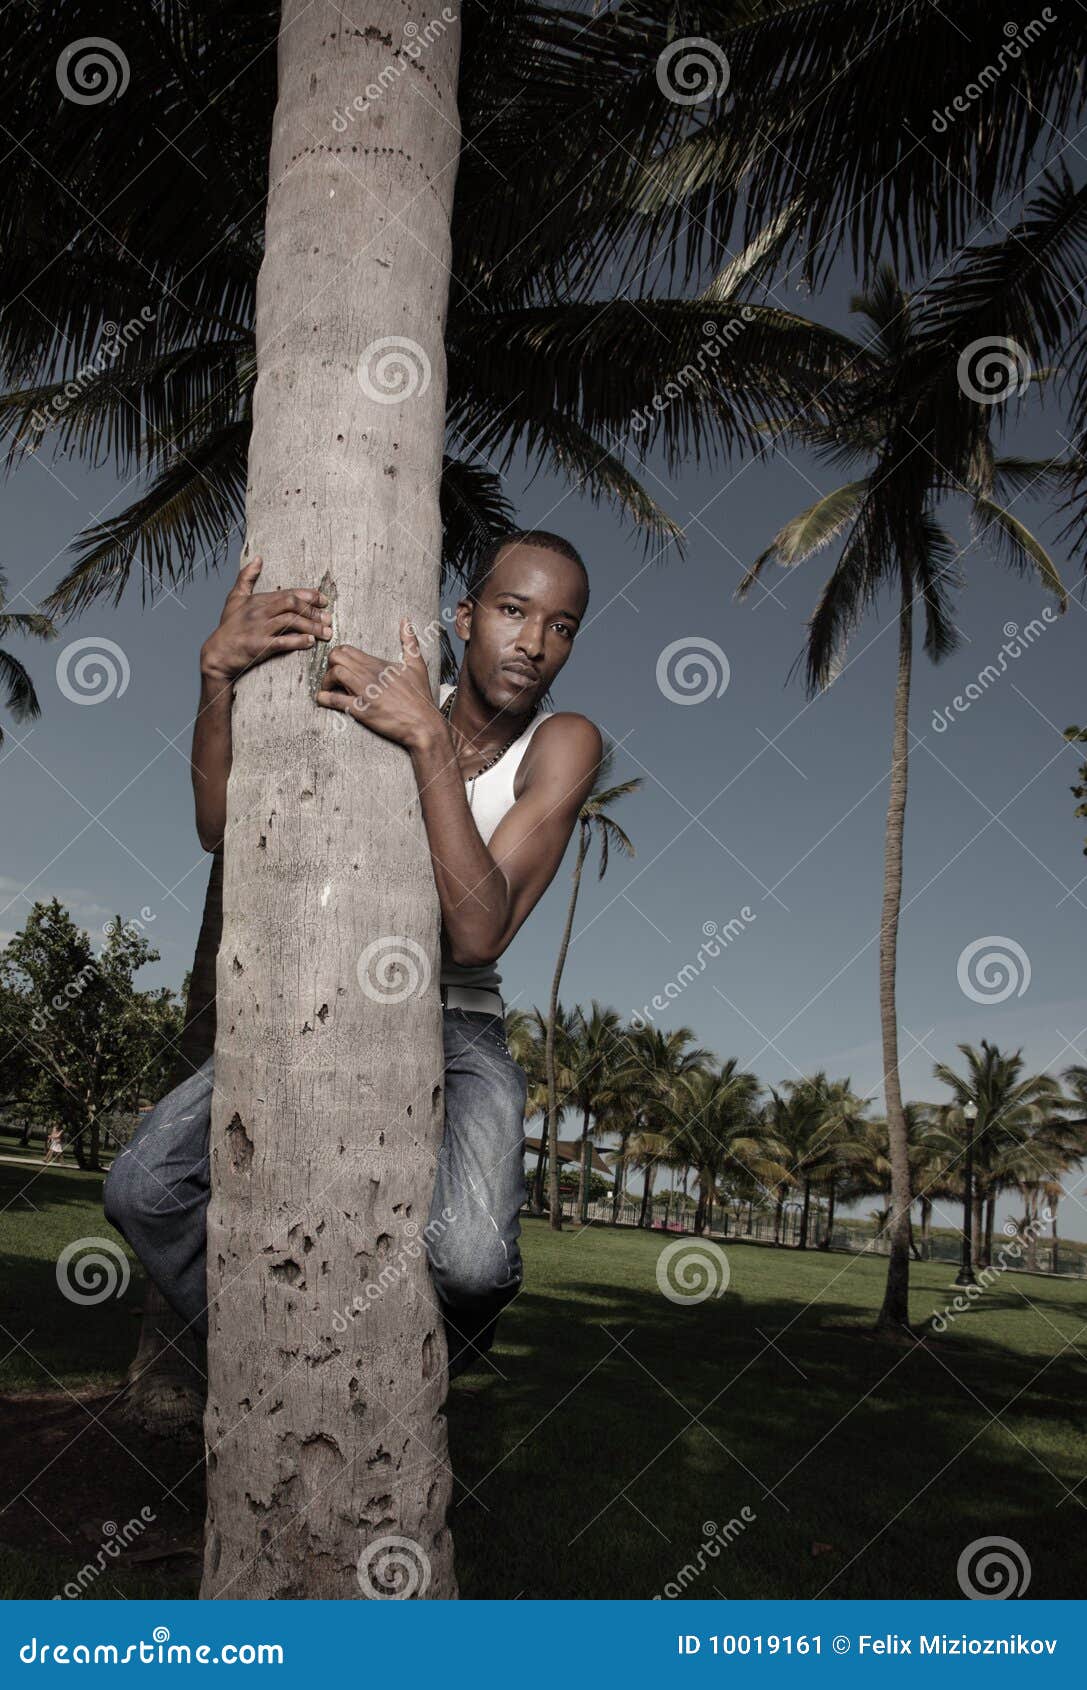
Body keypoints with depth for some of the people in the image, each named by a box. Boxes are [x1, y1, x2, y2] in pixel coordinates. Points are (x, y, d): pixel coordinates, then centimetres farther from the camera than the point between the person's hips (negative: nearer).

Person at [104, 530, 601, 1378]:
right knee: (143, 1187, -17)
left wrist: (431, 742, -34)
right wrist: (217, 675, -29)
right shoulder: (376, 699, -4)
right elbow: (224, 828, -12)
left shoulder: (563, 745, -13)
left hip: (457, 1027, -2)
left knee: (471, 1261, -29)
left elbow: (477, 933, -26)